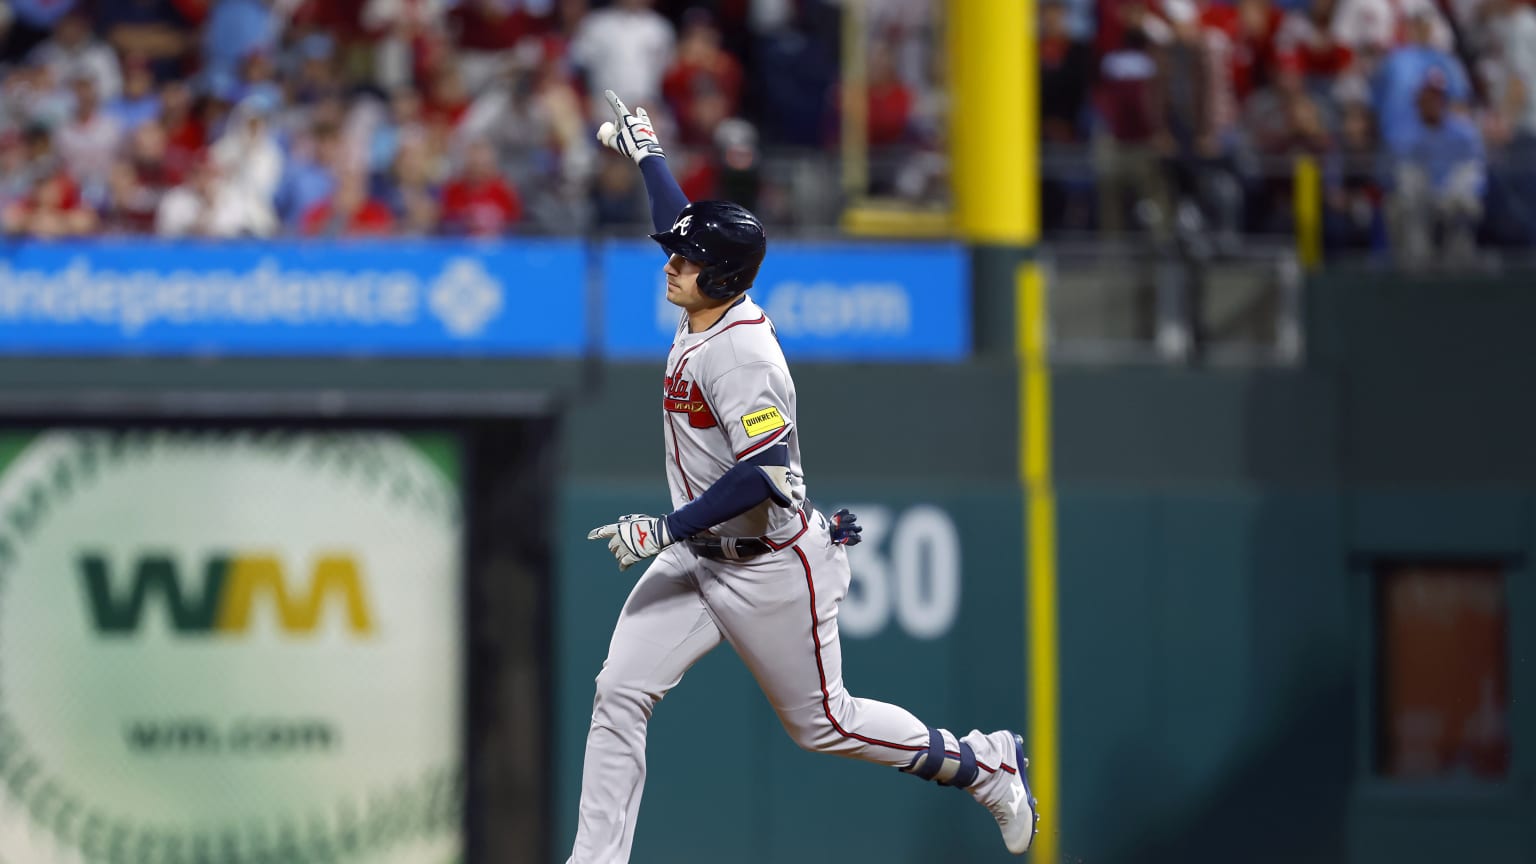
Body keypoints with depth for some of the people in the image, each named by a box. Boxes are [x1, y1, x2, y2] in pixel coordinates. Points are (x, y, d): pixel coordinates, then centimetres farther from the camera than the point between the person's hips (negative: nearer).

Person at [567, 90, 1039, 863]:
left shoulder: (741, 352, -25)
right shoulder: (704, 313, 2)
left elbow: (764, 474, -31)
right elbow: (681, 223, 24)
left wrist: (664, 531, -29)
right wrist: (645, 152, 33)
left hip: (771, 566, -9)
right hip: (698, 563, 9)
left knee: (821, 722, 4)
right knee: (619, 692, -4)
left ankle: (985, 767, 22)